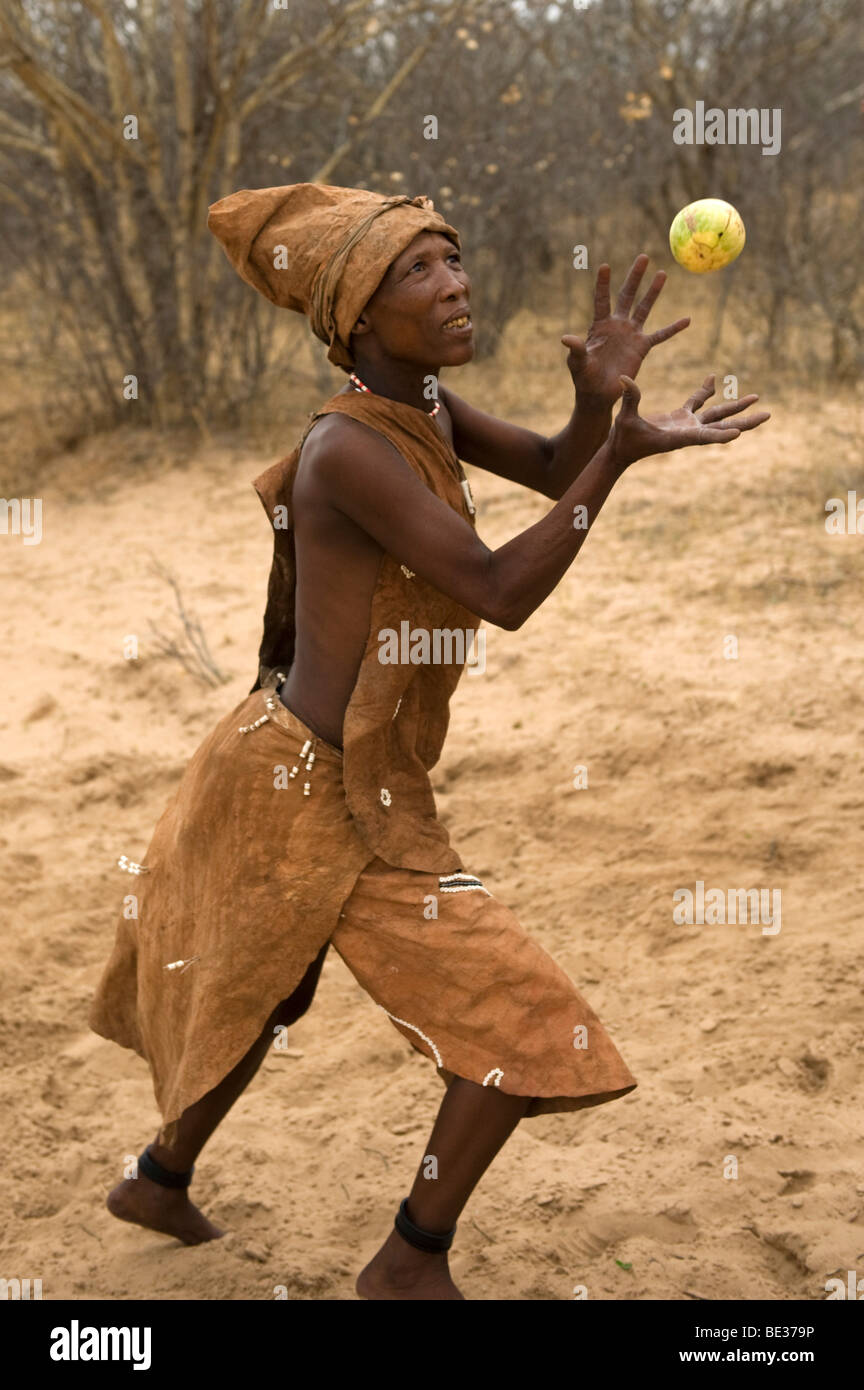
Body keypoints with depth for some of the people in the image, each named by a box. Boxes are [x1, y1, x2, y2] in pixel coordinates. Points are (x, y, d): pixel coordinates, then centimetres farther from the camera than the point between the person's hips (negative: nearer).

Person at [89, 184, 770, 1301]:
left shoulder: (419, 401, 1)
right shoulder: (351, 449, -25)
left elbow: (549, 470, 5)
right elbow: (502, 593, -27)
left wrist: (597, 398, -16)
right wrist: (626, 448, -26)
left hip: (292, 775, 10)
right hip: (324, 802, -10)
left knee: (264, 997, 31)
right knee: (528, 1026, -3)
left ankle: (160, 1180, 52)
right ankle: (412, 1263, 14)